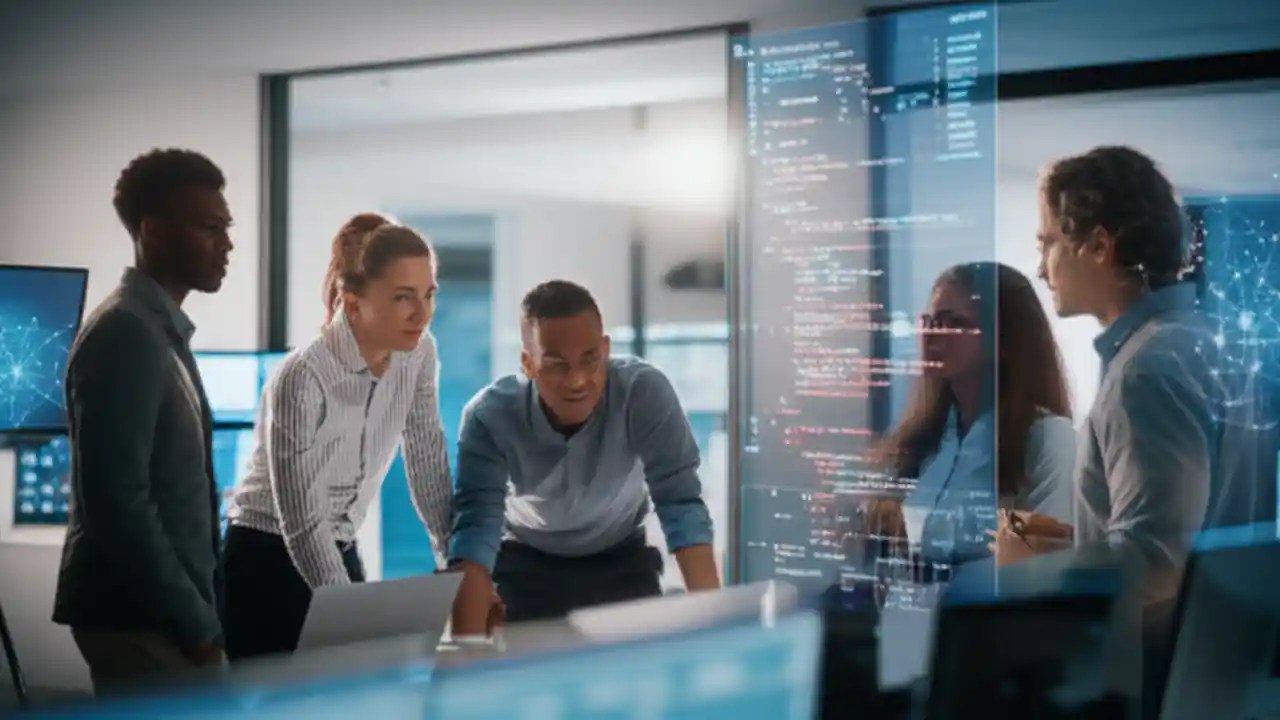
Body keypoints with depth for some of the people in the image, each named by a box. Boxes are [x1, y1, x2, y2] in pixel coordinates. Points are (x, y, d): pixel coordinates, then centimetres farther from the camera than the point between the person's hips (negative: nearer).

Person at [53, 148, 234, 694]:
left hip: (161, 611, 9)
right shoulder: (125, 332, -14)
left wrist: (197, 614, 15)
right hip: (137, 615, -9)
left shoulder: (162, 329, 15)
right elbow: (118, 501, -21)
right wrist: (196, 625, -18)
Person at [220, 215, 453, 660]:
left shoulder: (418, 355, -5)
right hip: (268, 563, -6)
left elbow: (429, 466, 2)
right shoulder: (302, 379, -26)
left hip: (340, 554, 6)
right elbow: (301, 522, -24)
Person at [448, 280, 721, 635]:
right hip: (526, 566, 0)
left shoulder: (645, 392, -31)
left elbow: (681, 505, -32)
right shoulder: (489, 415, -30)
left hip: (622, 561, 1)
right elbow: (475, 526, -36)